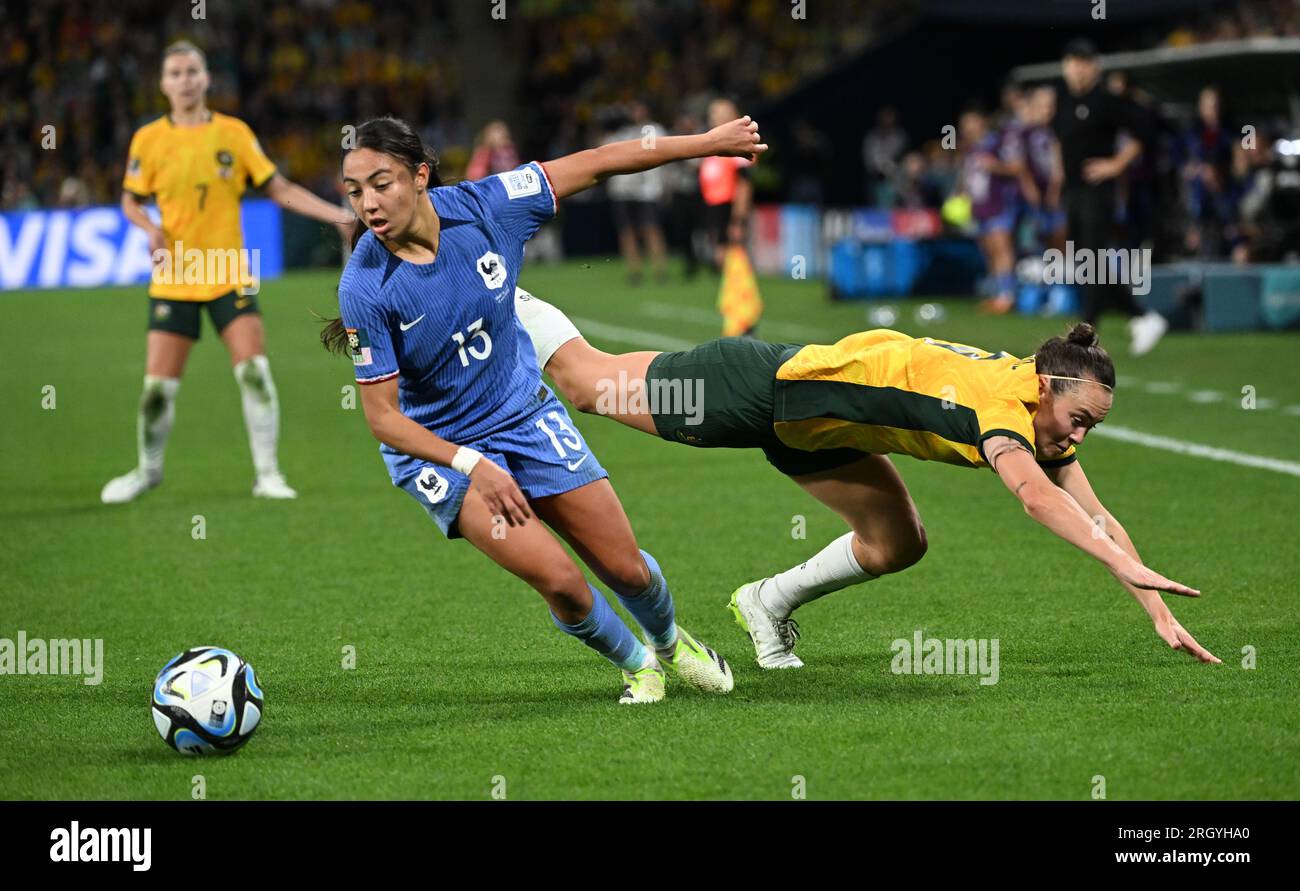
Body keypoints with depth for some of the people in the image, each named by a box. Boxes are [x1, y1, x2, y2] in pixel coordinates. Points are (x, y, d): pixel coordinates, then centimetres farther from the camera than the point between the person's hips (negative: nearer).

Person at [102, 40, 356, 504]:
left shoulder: (234, 133, 0)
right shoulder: (148, 139, 0)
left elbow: (279, 189, 4)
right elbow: (131, 201, 10)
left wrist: (336, 215, -4)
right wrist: (152, 229, -11)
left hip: (229, 276, 0)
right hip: (174, 282, 0)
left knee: (255, 371, -13)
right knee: (158, 386, -1)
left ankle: (267, 473, 0)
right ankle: (147, 469, 23)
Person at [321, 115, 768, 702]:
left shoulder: (484, 207, -20)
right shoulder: (365, 289, -26)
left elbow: (595, 164, -8)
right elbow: (382, 416, -19)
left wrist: (708, 142, -4)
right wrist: (471, 465, -30)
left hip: (525, 410, 3)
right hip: (438, 448, -3)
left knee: (626, 569, 7)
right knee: (558, 580, -18)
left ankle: (669, 644, 42)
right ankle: (635, 664, 14)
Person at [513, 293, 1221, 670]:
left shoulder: (1048, 424, -9)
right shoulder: (1000, 401, -34)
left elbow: (1097, 519, -6)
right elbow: (1034, 495, -52)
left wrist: (1160, 614, -14)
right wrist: (1125, 564, -59)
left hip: (813, 428, 8)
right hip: (768, 385, -8)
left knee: (898, 544, 4)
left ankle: (770, 603, 25)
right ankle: (518, 312, 33)